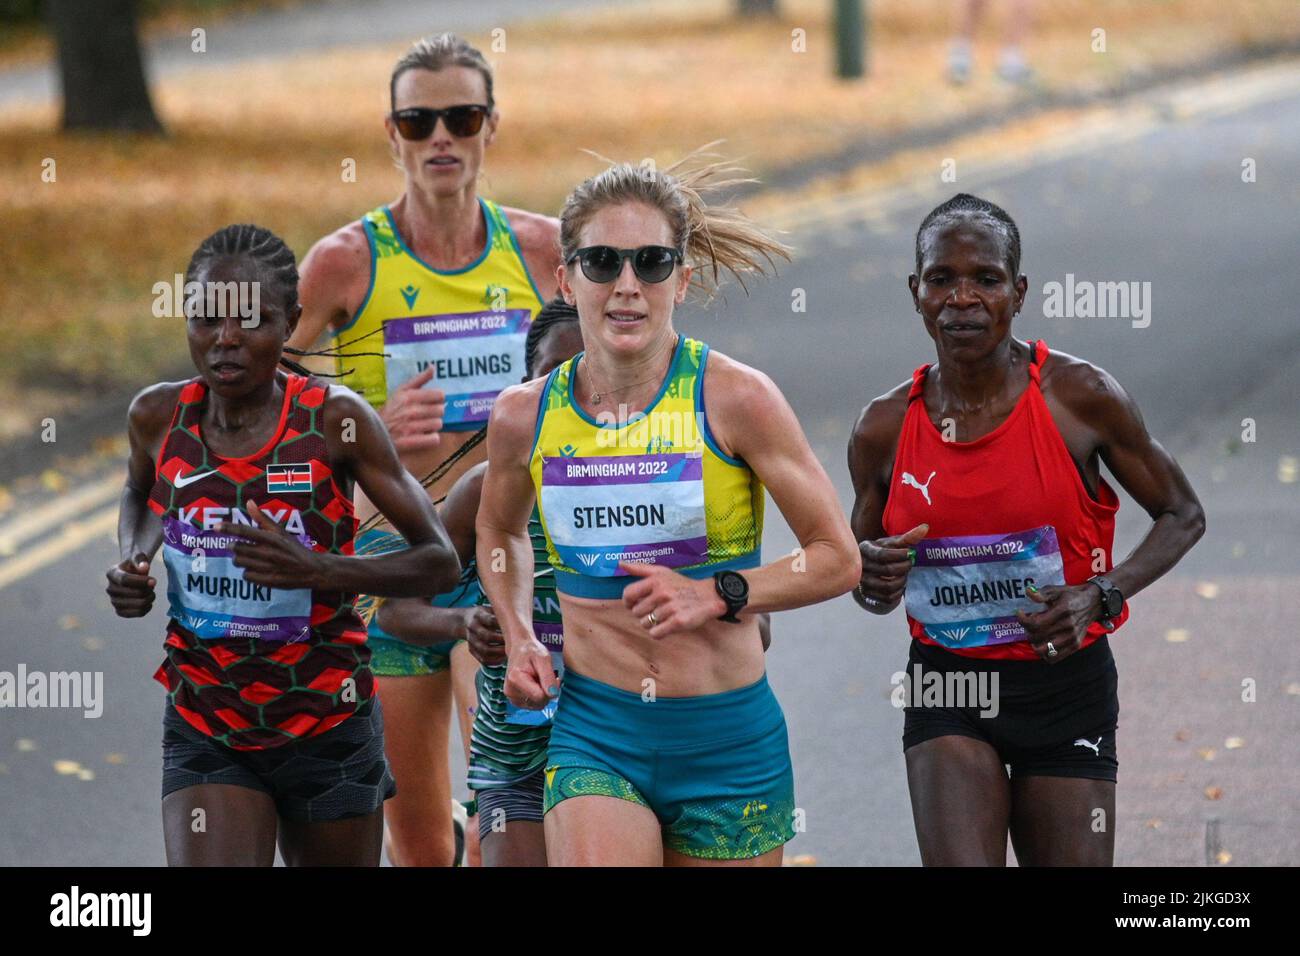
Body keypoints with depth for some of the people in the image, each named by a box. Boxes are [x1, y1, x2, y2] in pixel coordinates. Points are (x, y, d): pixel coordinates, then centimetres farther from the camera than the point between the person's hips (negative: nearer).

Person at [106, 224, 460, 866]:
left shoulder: (335, 421, -13)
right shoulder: (159, 416, -3)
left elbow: (440, 561, -11)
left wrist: (315, 569, -27)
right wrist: (133, 562, 0)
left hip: (328, 733, -1)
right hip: (204, 734, 1)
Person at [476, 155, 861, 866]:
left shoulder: (736, 399, -8)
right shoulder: (525, 416, 1)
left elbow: (838, 559, -2)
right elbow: (499, 530, 24)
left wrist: (718, 595, -15)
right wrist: (518, 638, 9)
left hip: (729, 741, -1)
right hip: (593, 733, 1)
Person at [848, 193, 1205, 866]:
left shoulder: (1081, 397, -9)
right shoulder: (884, 429, -2)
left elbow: (1182, 516, 2)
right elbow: (863, 577, 13)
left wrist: (1101, 595, -15)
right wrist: (874, 581, -12)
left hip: (1067, 689, -1)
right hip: (947, 690, 1)